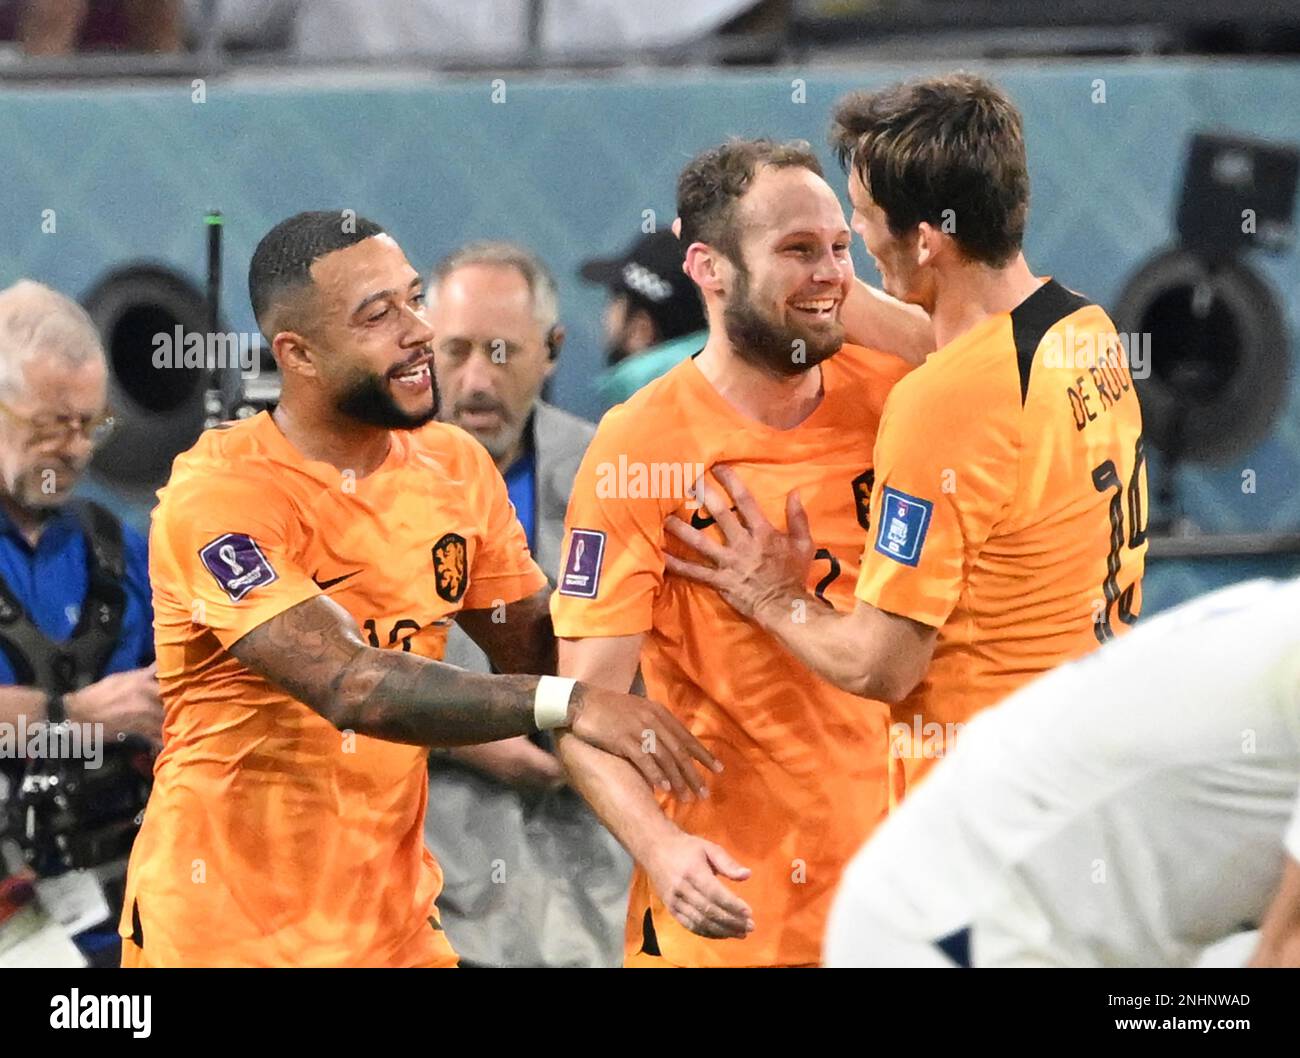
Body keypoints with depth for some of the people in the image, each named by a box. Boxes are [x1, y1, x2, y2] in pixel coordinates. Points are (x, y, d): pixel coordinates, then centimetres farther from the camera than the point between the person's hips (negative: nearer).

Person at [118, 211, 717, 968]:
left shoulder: (456, 467, 2)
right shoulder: (218, 497, -19)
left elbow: (537, 647, 8)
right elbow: (349, 684, -29)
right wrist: (568, 704, -36)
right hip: (222, 926, -6)